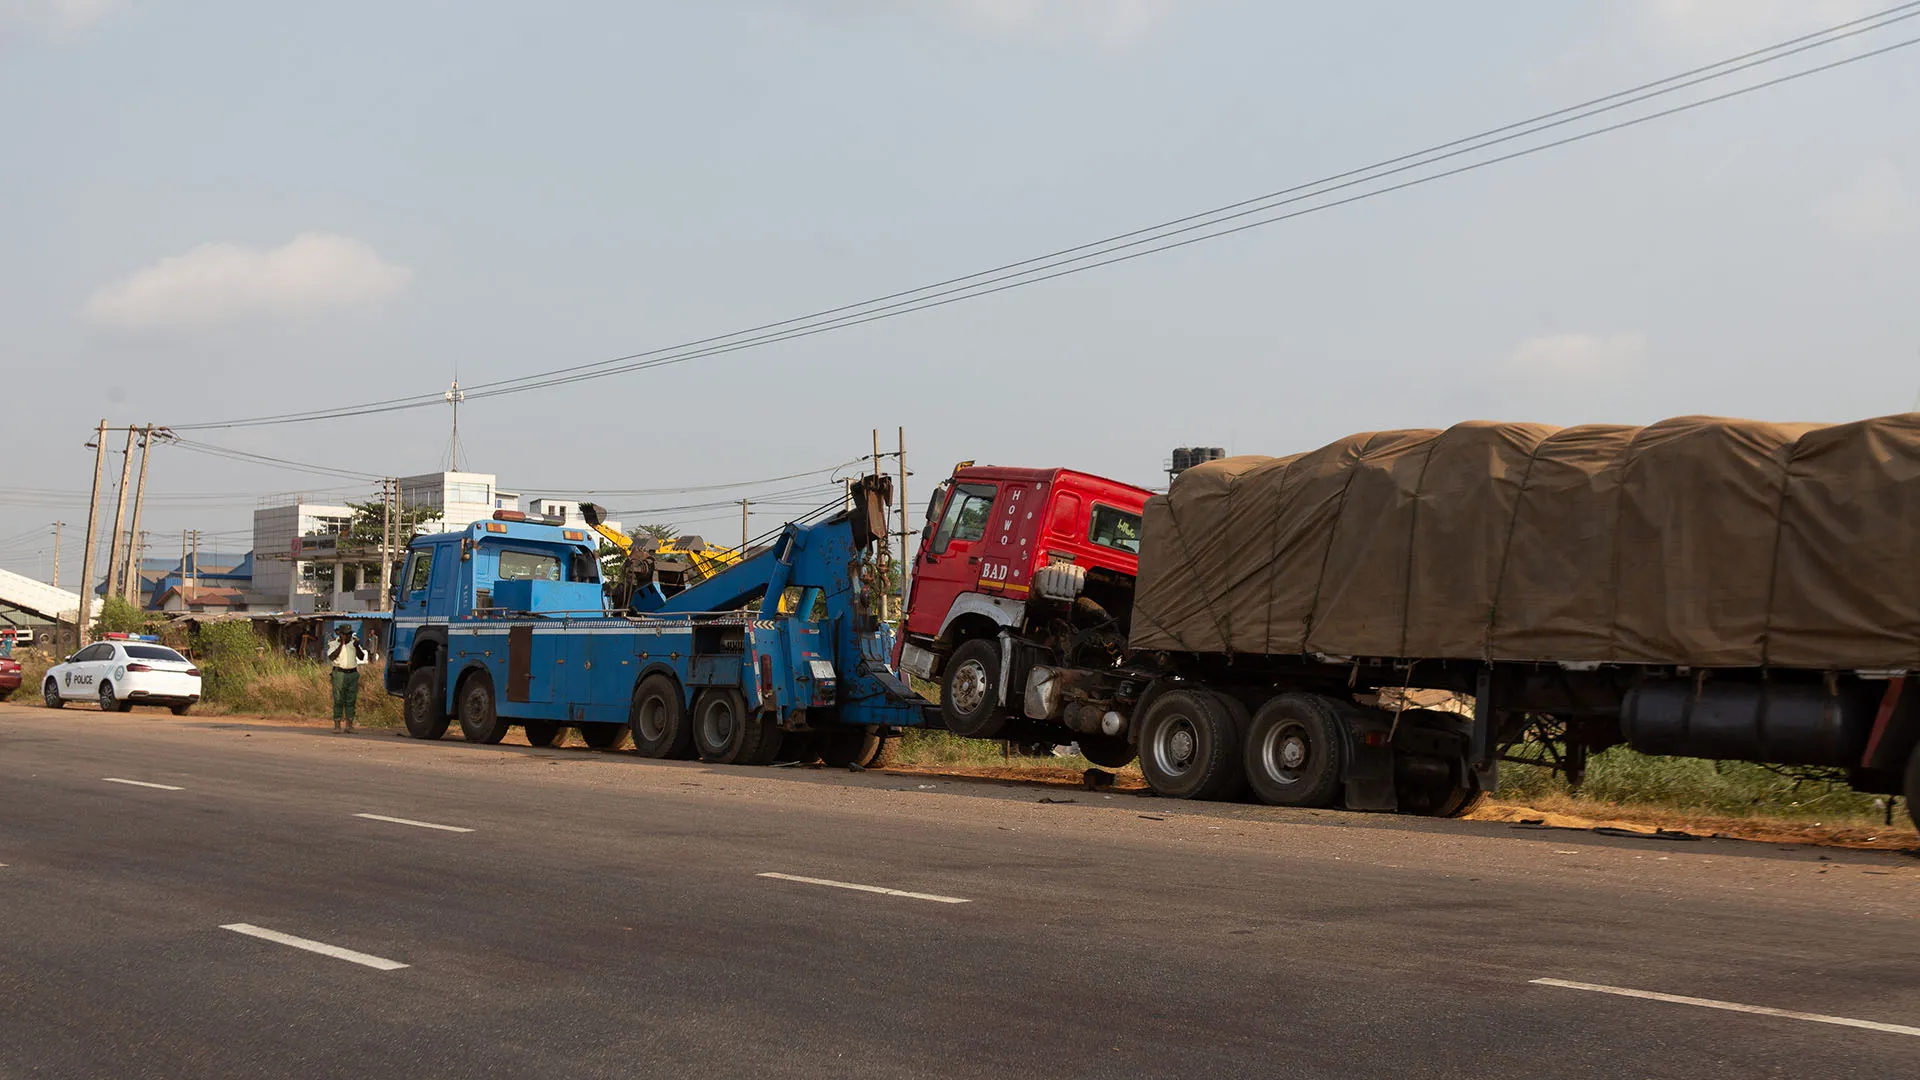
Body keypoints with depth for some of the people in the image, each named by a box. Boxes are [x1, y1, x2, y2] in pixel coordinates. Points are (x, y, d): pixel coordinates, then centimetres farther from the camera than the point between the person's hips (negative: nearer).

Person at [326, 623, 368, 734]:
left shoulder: (354, 644, 14)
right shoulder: (334, 645, 3)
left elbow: (362, 657, 6)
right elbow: (332, 657, -14)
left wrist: (357, 647, -12)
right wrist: (341, 644, -15)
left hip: (352, 674, 3)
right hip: (339, 674, -3)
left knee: (351, 701, 2)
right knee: (338, 701, -5)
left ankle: (349, 726, 5)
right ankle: (337, 726, -3)